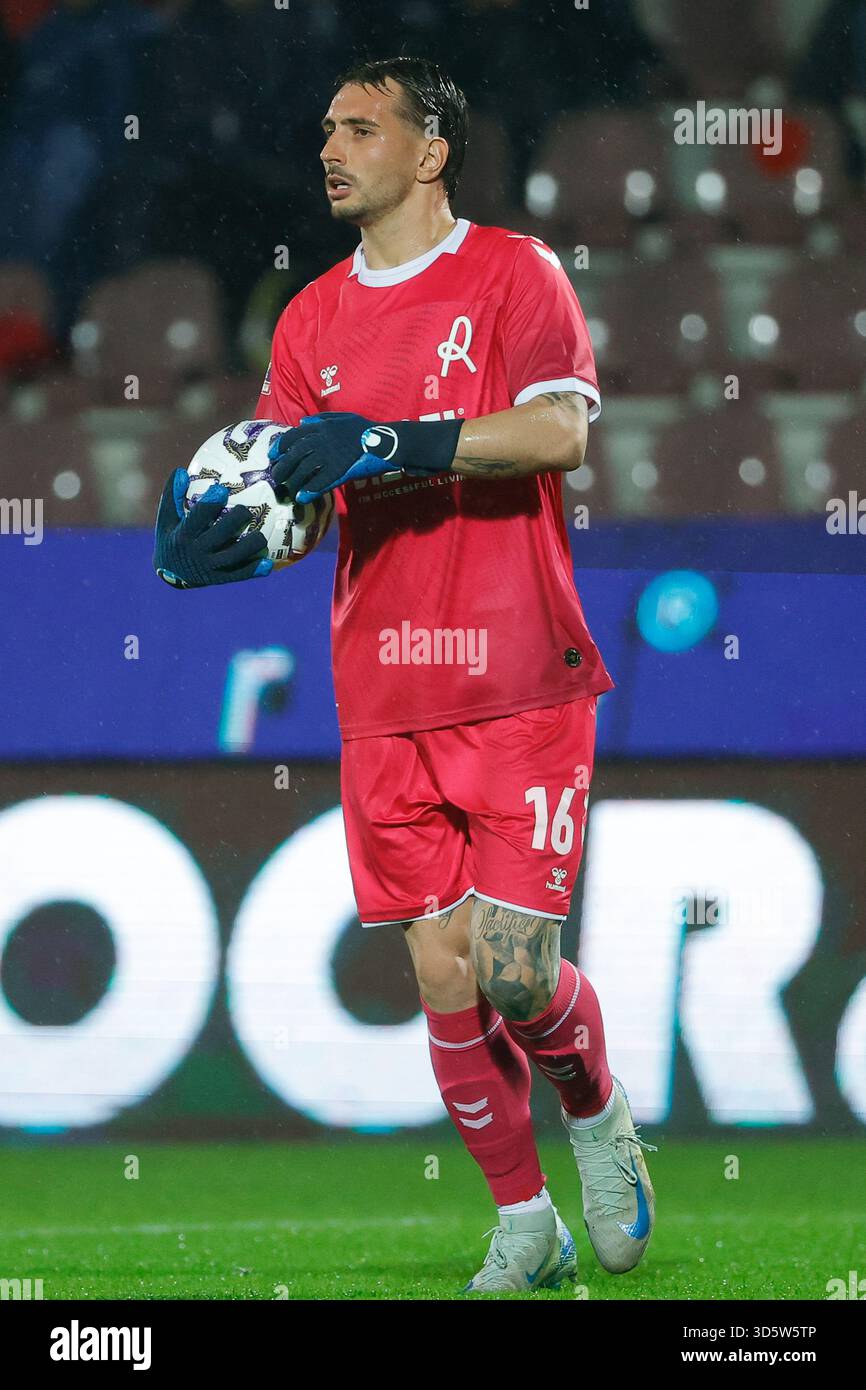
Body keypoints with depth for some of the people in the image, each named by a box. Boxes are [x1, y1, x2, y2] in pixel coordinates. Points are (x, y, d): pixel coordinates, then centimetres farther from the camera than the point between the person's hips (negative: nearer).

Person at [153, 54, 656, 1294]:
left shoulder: (512, 272, -1)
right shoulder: (312, 320, 14)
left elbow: (560, 432, -16)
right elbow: (293, 500, 12)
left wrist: (392, 441, -25)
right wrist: (226, 536, -11)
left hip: (522, 682, -4)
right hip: (384, 695, 4)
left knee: (514, 968, -11)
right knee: (443, 973, 1)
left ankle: (599, 1115, 21)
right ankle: (524, 1228, 15)